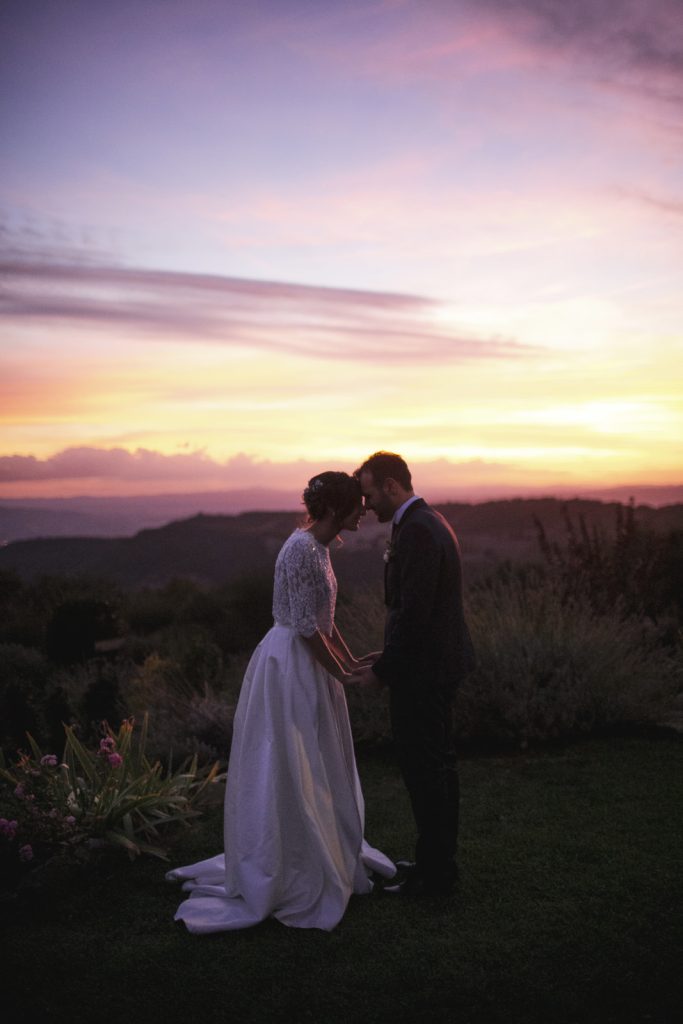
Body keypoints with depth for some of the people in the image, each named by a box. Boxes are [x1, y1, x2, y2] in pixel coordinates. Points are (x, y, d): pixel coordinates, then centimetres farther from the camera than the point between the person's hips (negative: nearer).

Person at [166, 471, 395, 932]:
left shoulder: (319, 546, 10)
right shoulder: (302, 548, -21)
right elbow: (305, 626, -21)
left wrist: (351, 659, 15)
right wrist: (342, 673, -10)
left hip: (310, 667, 10)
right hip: (290, 668, -10)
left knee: (320, 769, 20)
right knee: (287, 772, 2)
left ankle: (327, 856, 37)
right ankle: (279, 878, 16)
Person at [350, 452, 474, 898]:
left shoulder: (417, 531, -21)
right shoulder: (430, 521, 12)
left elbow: (414, 610, -25)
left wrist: (383, 670, -15)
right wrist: (389, 653, 14)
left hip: (422, 670, -11)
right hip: (440, 661, 11)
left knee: (424, 768, 1)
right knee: (439, 764, 19)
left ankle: (434, 874, 14)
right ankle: (440, 859, 33)